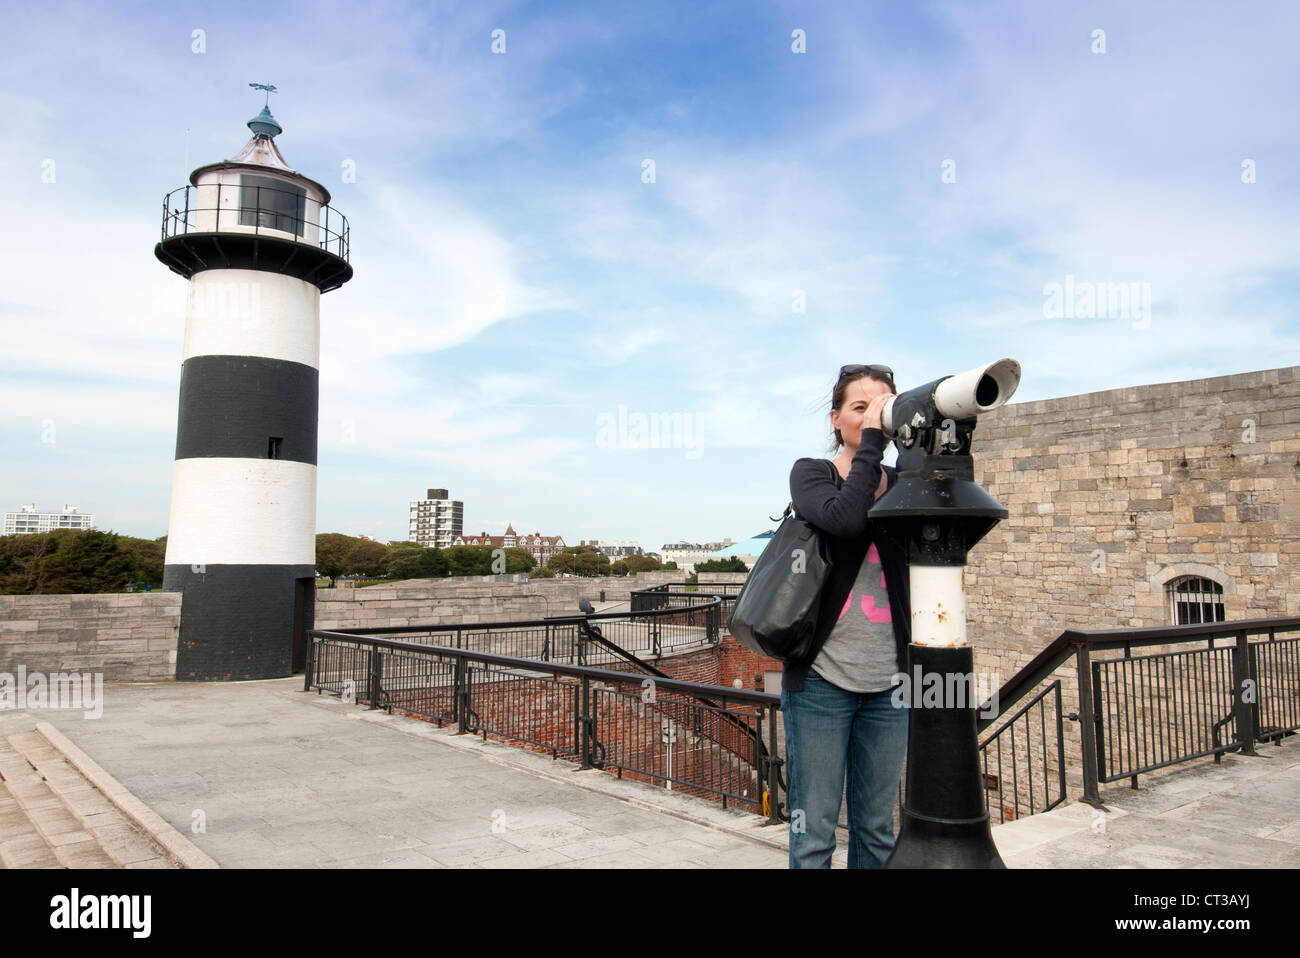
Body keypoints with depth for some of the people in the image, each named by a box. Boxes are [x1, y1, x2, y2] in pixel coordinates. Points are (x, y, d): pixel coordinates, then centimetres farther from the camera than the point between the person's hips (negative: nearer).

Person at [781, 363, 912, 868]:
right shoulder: (811, 474, -1)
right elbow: (844, 516, -22)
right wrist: (871, 441, -17)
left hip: (888, 683, 4)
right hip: (822, 678, -4)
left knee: (877, 830, 15)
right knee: (814, 830, 4)